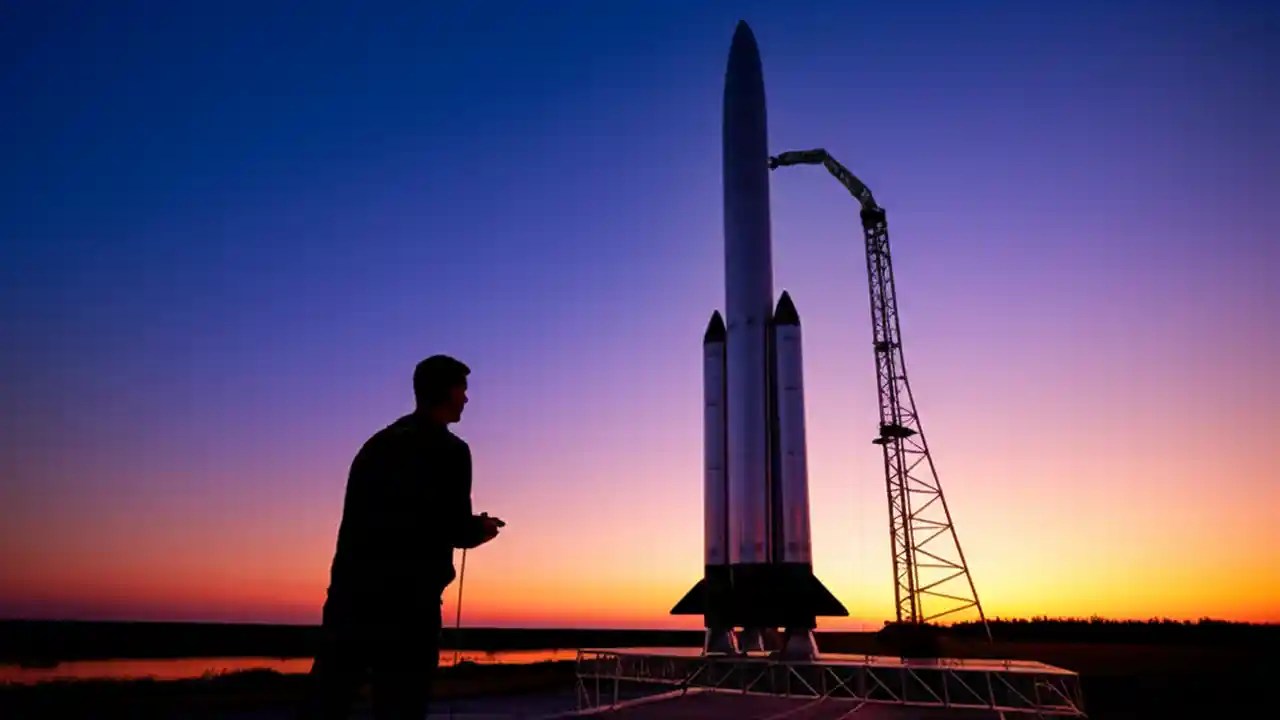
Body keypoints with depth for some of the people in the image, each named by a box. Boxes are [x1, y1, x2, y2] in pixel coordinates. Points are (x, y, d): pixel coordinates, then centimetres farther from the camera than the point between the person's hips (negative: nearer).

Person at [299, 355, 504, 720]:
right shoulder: (449, 451, -6)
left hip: (350, 593, 6)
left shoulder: (378, 443, 14)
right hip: (407, 602, -6)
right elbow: (457, 533, -8)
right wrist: (482, 527, 14)